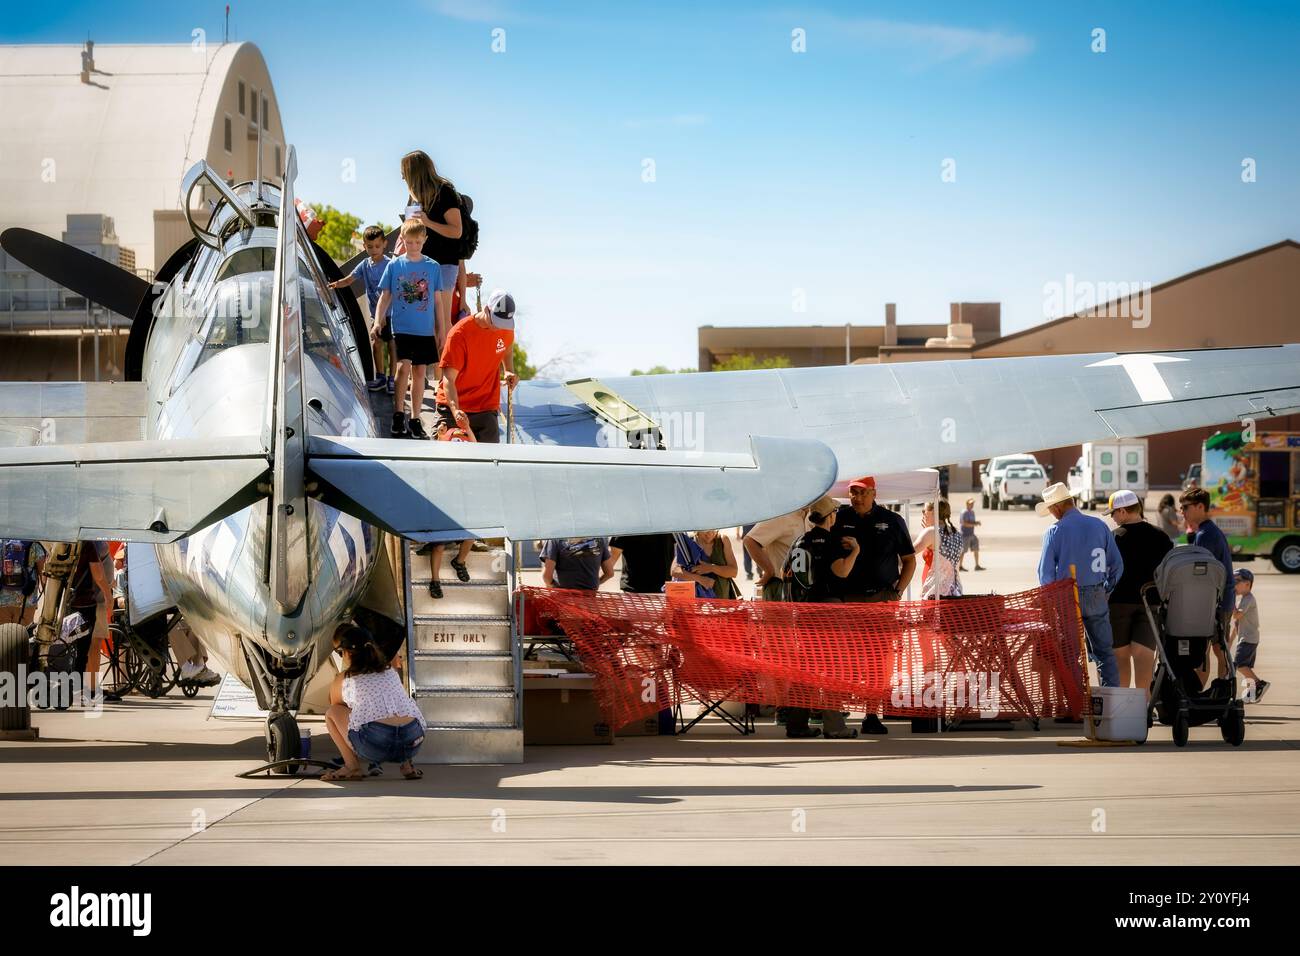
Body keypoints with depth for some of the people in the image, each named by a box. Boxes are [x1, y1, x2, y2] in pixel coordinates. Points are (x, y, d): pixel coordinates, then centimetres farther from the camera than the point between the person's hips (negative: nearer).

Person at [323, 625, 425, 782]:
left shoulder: (342, 681, 18)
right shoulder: (391, 671, 28)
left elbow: (335, 706, 39)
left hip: (375, 746, -4)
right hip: (413, 743, 4)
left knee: (331, 713, 22)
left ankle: (352, 767, 8)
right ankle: (407, 764, 18)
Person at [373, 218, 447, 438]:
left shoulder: (432, 267, 5)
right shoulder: (394, 265, 2)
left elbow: (438, 300, 9)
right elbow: (385, 296, 4)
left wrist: (442, 329, 8)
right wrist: (378, 322, -7)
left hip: (426, 330, 2)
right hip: (401, 328, -2)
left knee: (419, 371, 6)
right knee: (403, 367, -17)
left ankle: (415, 420, 13)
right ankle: (398, 414, -7)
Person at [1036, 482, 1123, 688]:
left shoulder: (1054, 532, -8)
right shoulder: (1099, 525, 2)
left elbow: (1046, 573, -8)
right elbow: (1117, 564, 4)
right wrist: (1107, 591, 14)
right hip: (1097, 596, 3)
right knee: (1104, 650, 9)